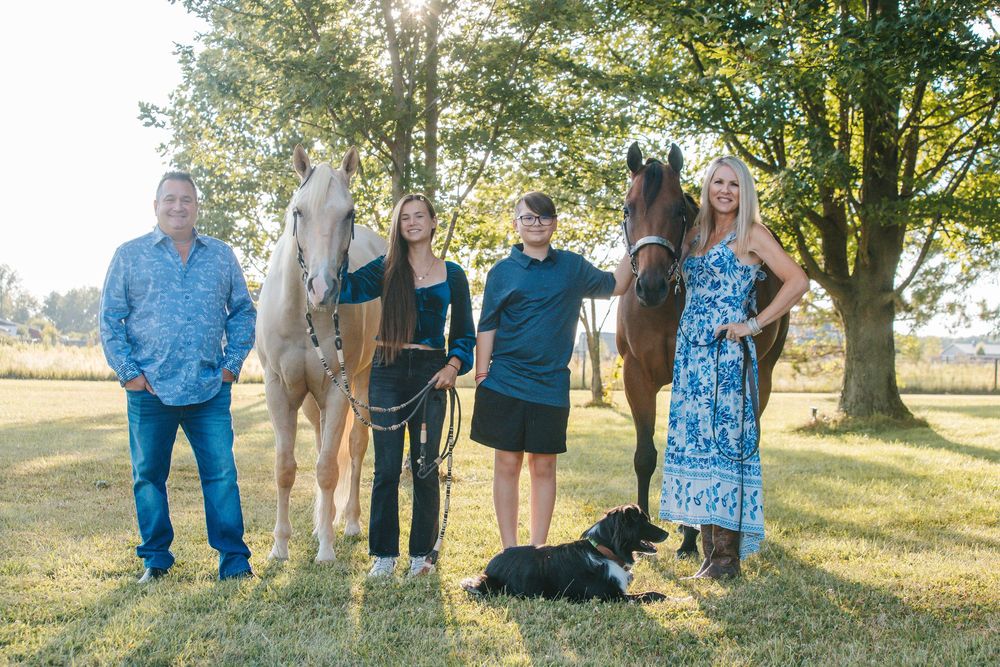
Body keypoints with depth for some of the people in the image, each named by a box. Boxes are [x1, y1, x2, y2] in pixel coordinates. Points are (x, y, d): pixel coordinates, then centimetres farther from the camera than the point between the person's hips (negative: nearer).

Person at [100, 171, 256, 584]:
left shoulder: (222, 256, 10)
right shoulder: (130, 256, 4)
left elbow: (243, 313, 14)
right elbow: (110, 319, 3)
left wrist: (233, 363, 3)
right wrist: (128, 372, -5)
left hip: (210, 391, 1)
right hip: (149, 391, 0)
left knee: (222, 474, -1)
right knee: (149, 476, 8)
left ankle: (234, 559, 7)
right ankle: (156, 559, 21)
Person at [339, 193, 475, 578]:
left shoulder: (452, 275, 7)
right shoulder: (386, 269, 6)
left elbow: (464, 333, 10)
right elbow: (346, 289, -10)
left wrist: (454, 365, -6)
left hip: (430, 372, 0)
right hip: (387, 372, 0)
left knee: (425, 467, 4)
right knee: (387, 469, 1)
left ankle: (422, 553, 15)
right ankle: (384, 554, 10)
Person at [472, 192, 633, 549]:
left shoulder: (573, 267, 7)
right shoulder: (502, 271, 2)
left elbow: (615, 285, 21)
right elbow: (487, 328, 2)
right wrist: (481, 378, -4)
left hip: (550, 385, 1)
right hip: (505, 383, -1)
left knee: (543, 466, 7)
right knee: (507, 464, 3)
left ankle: (538, 550, 17)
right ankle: (510, 552, 13)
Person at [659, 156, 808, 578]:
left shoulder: (751, 235, -3)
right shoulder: (698, 235, 16)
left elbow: (798, 281, -12)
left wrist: (755, 324, -12)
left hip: (726, 353, -7)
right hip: (691, 352, 7)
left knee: (723, 441, -7)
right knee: (694, 442, 6)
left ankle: (728, 556, 0)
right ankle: (710, 549, 13)